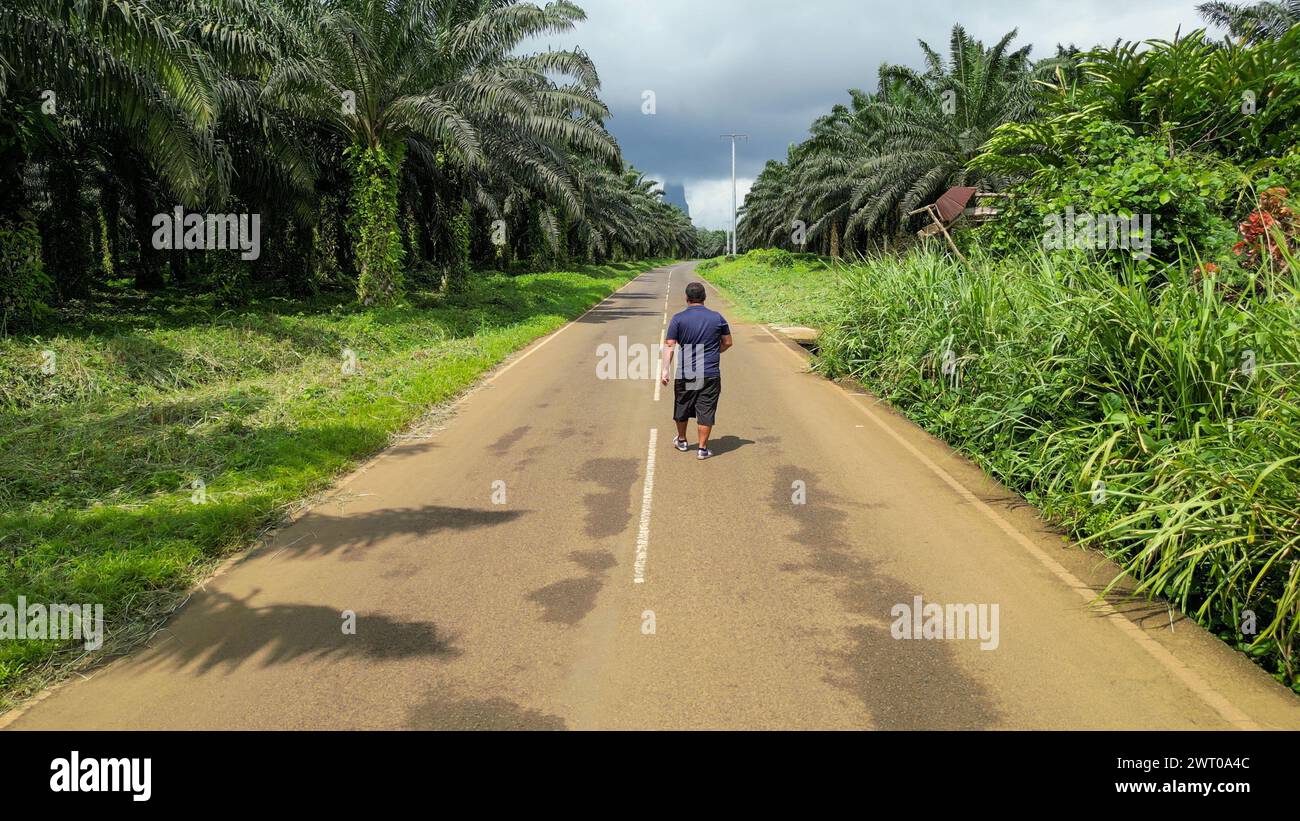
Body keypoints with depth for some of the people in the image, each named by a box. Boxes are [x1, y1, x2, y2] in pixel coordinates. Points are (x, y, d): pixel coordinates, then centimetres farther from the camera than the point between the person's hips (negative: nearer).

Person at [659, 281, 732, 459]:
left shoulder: (679, 318, -5)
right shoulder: (717, 318, 1)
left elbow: (669, 346, -10)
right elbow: (727, 342, 10)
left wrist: (665, 369, -10)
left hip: (685, 374, 0)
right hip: (711, 374, 0)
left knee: (682, 408, 18)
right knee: (705, 411, 5)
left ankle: (682, 441, 35)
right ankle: (703, 448, 7)